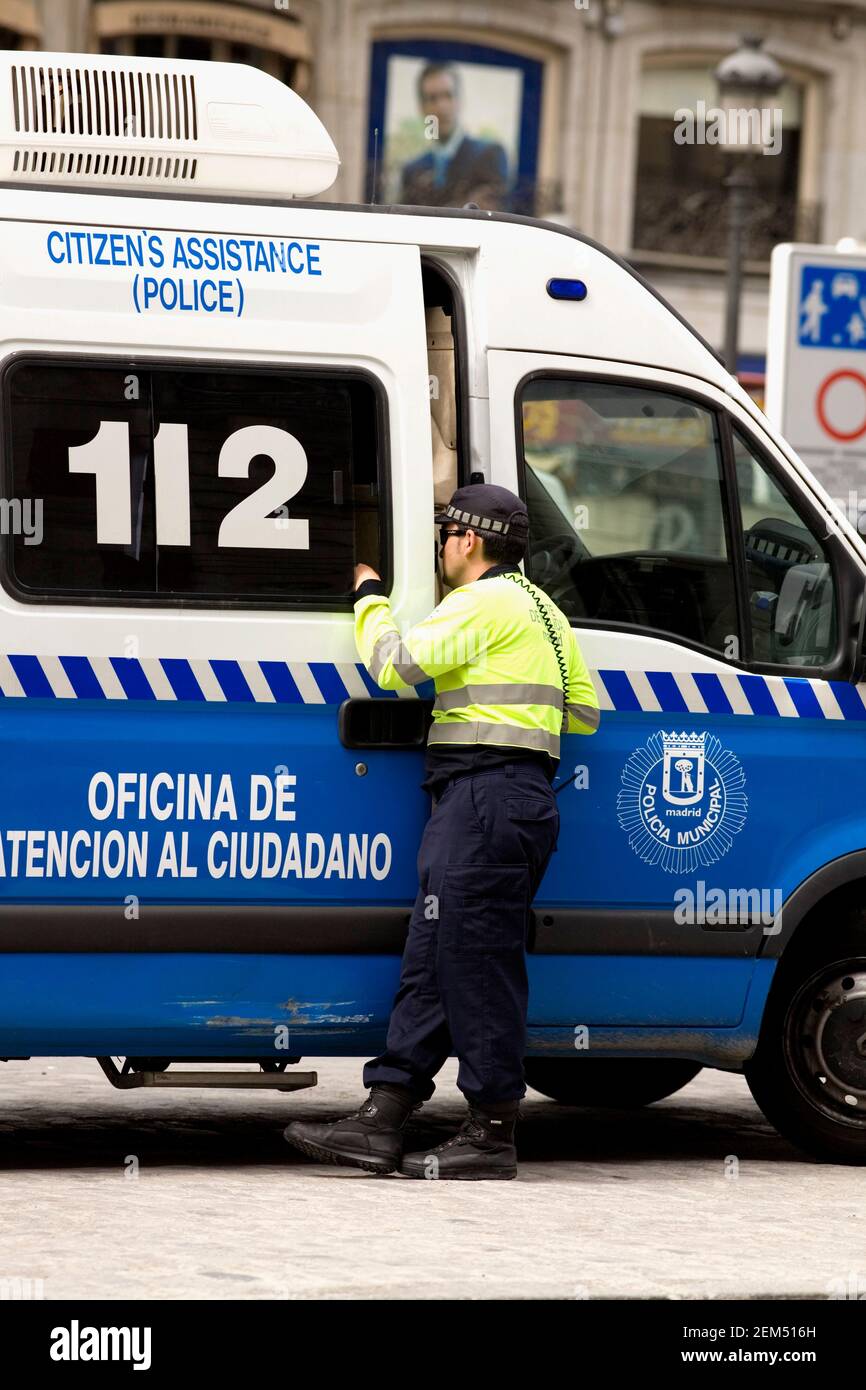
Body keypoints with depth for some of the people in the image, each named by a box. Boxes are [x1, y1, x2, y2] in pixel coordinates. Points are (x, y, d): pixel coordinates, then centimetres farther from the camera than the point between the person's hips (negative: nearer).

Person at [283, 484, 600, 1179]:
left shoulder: (485, 602, -9)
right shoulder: (541, 608, 23)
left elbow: (396, 663, -15)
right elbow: (585, 712, 26)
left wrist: (370, 597, 1)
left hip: (486, 799, -10)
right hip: (521, 795, 10)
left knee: (478, 964, -8)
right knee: (431, 959, 8)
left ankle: (492, 1135, -6)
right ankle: (381, 1122, 7)